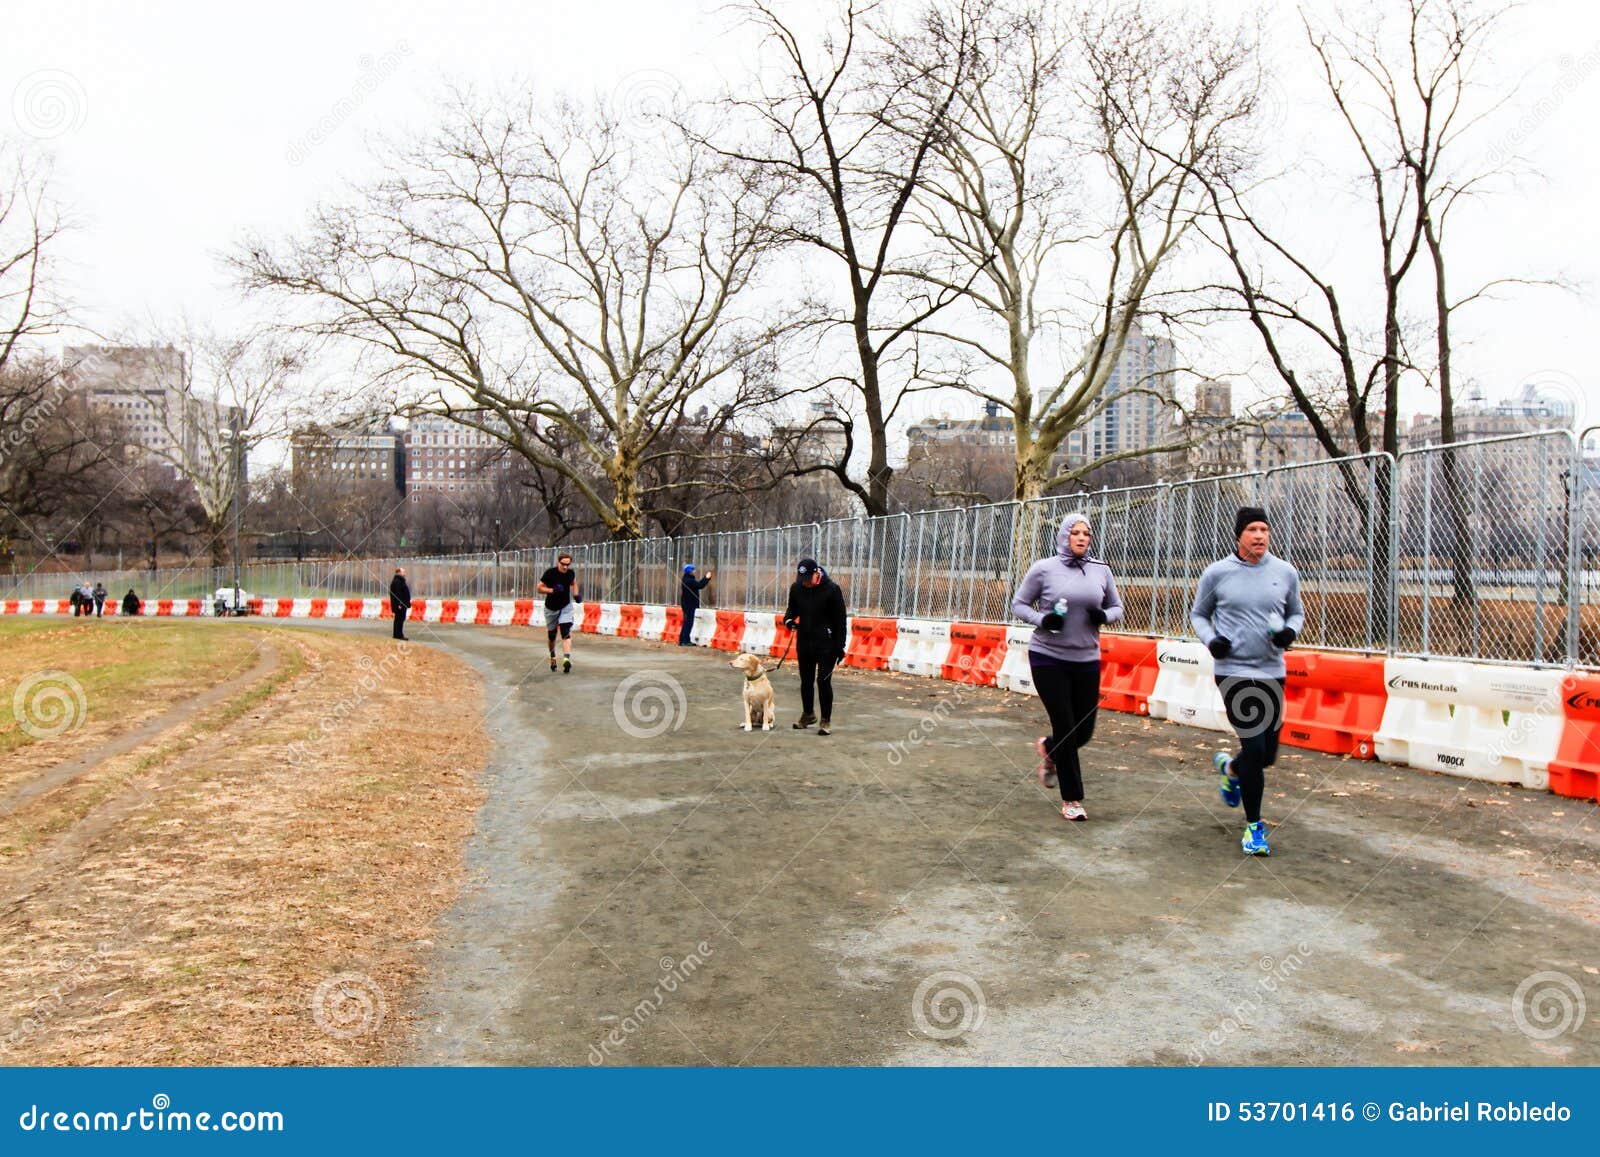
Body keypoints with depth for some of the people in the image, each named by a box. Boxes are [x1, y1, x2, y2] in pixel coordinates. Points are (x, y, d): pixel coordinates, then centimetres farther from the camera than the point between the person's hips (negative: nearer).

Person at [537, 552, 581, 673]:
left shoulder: (571, 573, -6)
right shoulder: (550, 573, -16)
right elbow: (539, 588, -10)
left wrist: (576, 595, -1)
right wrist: (552, 590, -26)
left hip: (566, 607, 1)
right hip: (551, 609, -1)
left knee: (566, 633, -18)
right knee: (551, 636, 13)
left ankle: (566, 659, -29)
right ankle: (552, 657, 38)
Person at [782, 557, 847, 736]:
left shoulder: (832, 589, -15)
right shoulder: (796, 587, -2)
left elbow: (840, 619, -10)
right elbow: (792, 607, 16)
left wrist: (840, 646, -10)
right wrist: (788, 618, -8)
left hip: (826, 644, -5)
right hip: (804, 642, 5)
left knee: (823, 681, -5)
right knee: (806, 680, 15)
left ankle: (826, 721, 7)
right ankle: (808, 714, 33)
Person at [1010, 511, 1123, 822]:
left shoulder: (1101, 570, 3)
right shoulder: (1043, 569, -6)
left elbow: (1117, 607, 13)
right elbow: (1018, 604, 1)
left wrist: (1104, 616, -10)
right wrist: (1042, 619, -18)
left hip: (1087, 661, 4)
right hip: (1048, 658, -4)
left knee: (1084, 731, 7)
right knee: (1065, 727, -4)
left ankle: (1047, 748, 43)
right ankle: (1071, 800, 13)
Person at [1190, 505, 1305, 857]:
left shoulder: (1285, 573, 4)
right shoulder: (1217, 573, -3)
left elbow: (1296, 613, 17)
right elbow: (1198, 614, 9)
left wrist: (1291, 631, -6)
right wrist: (1211, 639, -10)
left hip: (1272, 673, 4)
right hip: (1233, 671, -4)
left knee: (1268, 755, 9)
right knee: (1255, 749, -11)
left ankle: (1229, 767, 46)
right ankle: (1253, 826, 7)